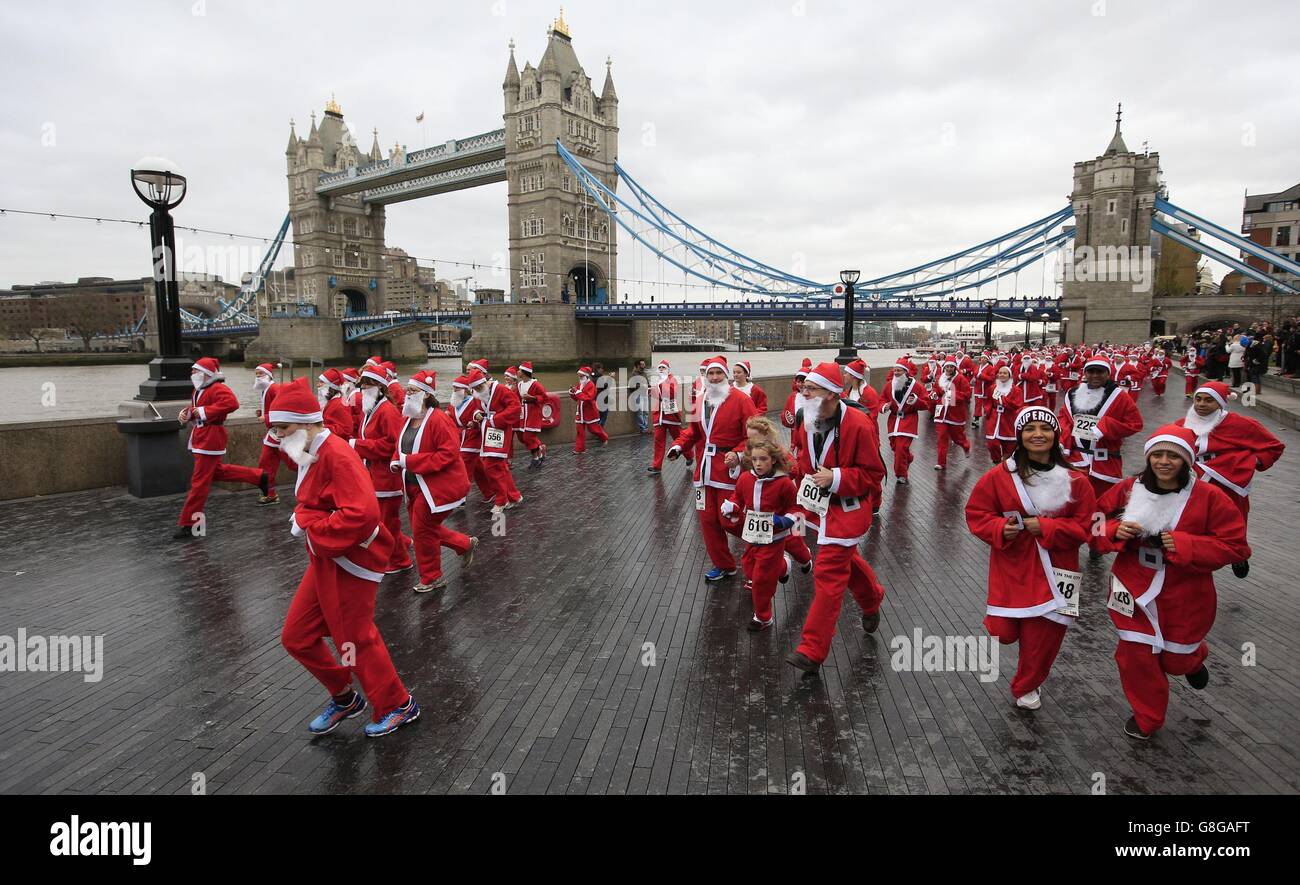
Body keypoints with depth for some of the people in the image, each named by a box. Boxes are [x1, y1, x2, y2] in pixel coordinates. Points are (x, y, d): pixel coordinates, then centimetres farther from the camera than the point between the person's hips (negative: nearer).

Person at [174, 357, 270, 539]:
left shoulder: (217, 389, -17)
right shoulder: (199, 390, 14)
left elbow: (232, 403, -34)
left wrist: (205, 412, -29)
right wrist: (187, 413, 4)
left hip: (210, 441, -11)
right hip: (201, 440, 11)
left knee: (199, 482, -5)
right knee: (217, 472, 22)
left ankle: (188, 525, 2)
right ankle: (260, 477, 31)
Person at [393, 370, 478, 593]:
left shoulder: (439, 419, -21)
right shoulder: (408, 418, 5)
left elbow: (448, 454, -26)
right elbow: (402, 446, 18)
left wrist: (409, 460, -26)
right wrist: (396, 461, -6)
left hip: (439, 486, -9)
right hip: (416, 486, 9)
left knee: (423, 531, 0)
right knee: (426, 529, 16)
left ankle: (432, 578, 20)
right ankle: (466, 545, 36)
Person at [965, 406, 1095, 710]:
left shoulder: (1075, 480, -6)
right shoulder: (1000, 475, -7)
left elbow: (1084, 527, -3)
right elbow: (976, 514, -1)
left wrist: (1046, 527, -18)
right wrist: (1000, 529, -19)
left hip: (1052, 573, 1)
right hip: (1011, 569, 0)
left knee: (1043, 638, 10)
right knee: (1004, 633, -2)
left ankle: (1027, 686, 38)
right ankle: (1003, 619, 37)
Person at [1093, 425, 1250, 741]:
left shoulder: (1209, 498, -13)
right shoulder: (1128, 489, -7)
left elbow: (1235, 546, -12)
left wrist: (1183, 545, -24)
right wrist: (1114, 531, -19)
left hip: (1184, 597, -1)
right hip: (1134, 593, 1)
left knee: (1175, 659, 15)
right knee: (1136, 656, 3)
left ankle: (1193, 660, 56)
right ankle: (1146, 718, 27)